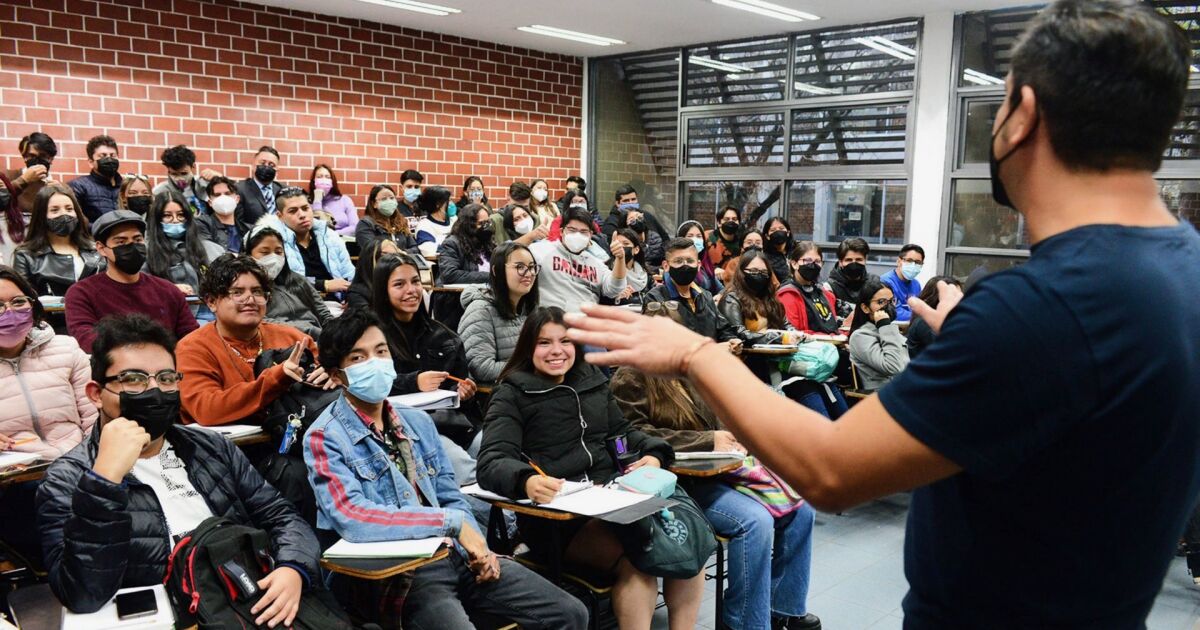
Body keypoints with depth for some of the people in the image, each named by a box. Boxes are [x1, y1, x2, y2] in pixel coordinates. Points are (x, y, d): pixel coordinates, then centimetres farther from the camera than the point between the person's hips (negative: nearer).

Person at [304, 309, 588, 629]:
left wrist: (478, 548, -3)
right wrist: (452, 522, -21)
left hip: (454, 554, 6)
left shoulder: (418, 421, 12)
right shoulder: (325, 438, -7)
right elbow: (352, 520, -22)